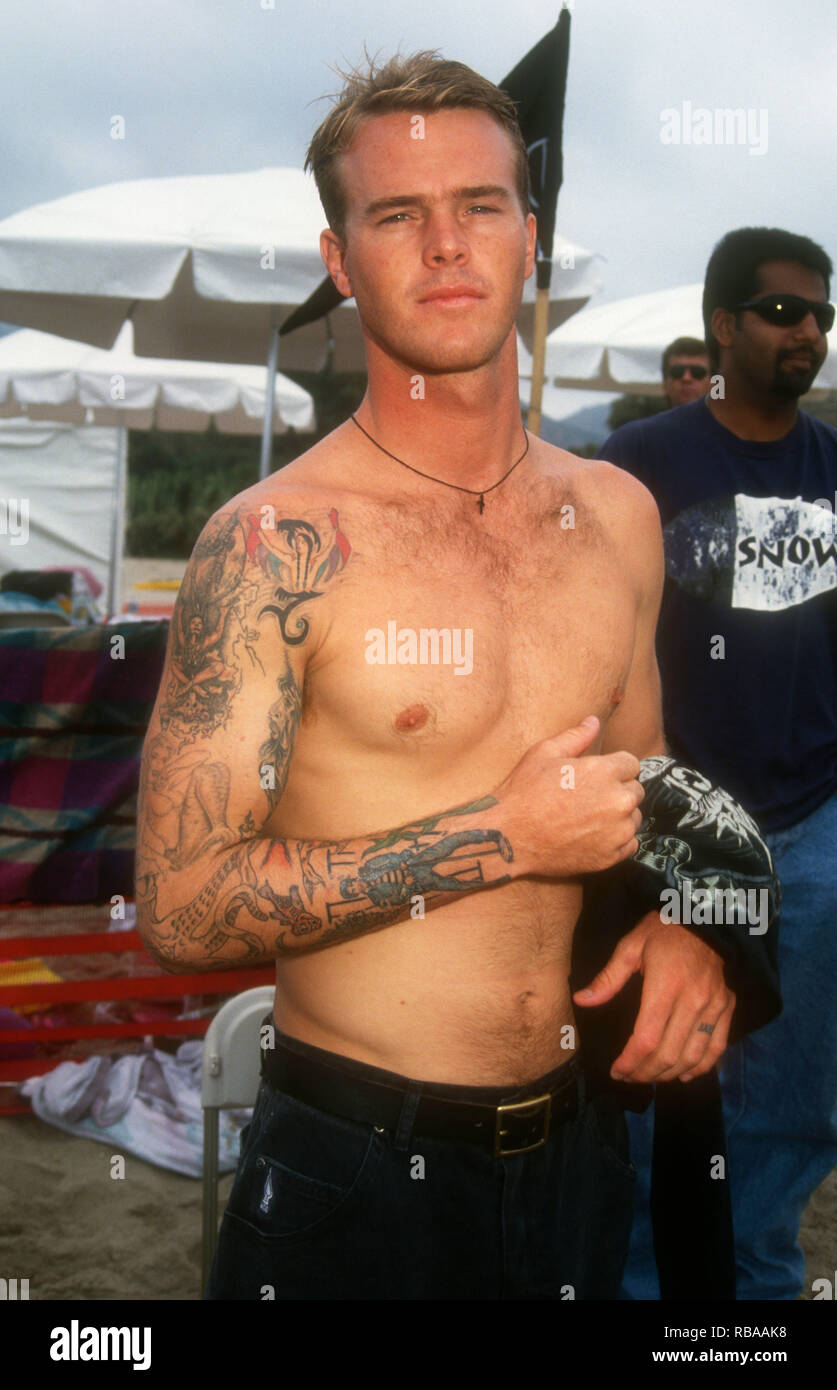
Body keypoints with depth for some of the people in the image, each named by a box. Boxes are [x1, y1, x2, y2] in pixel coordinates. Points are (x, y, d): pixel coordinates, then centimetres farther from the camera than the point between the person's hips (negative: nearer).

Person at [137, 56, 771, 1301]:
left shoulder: (618, 514, 3)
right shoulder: (277, 542, -15)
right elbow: (181, 905, -19)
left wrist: (682, 924, -5)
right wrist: (507, 839, -21)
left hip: (577, 1143, 6)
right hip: (356, 1171, -5)